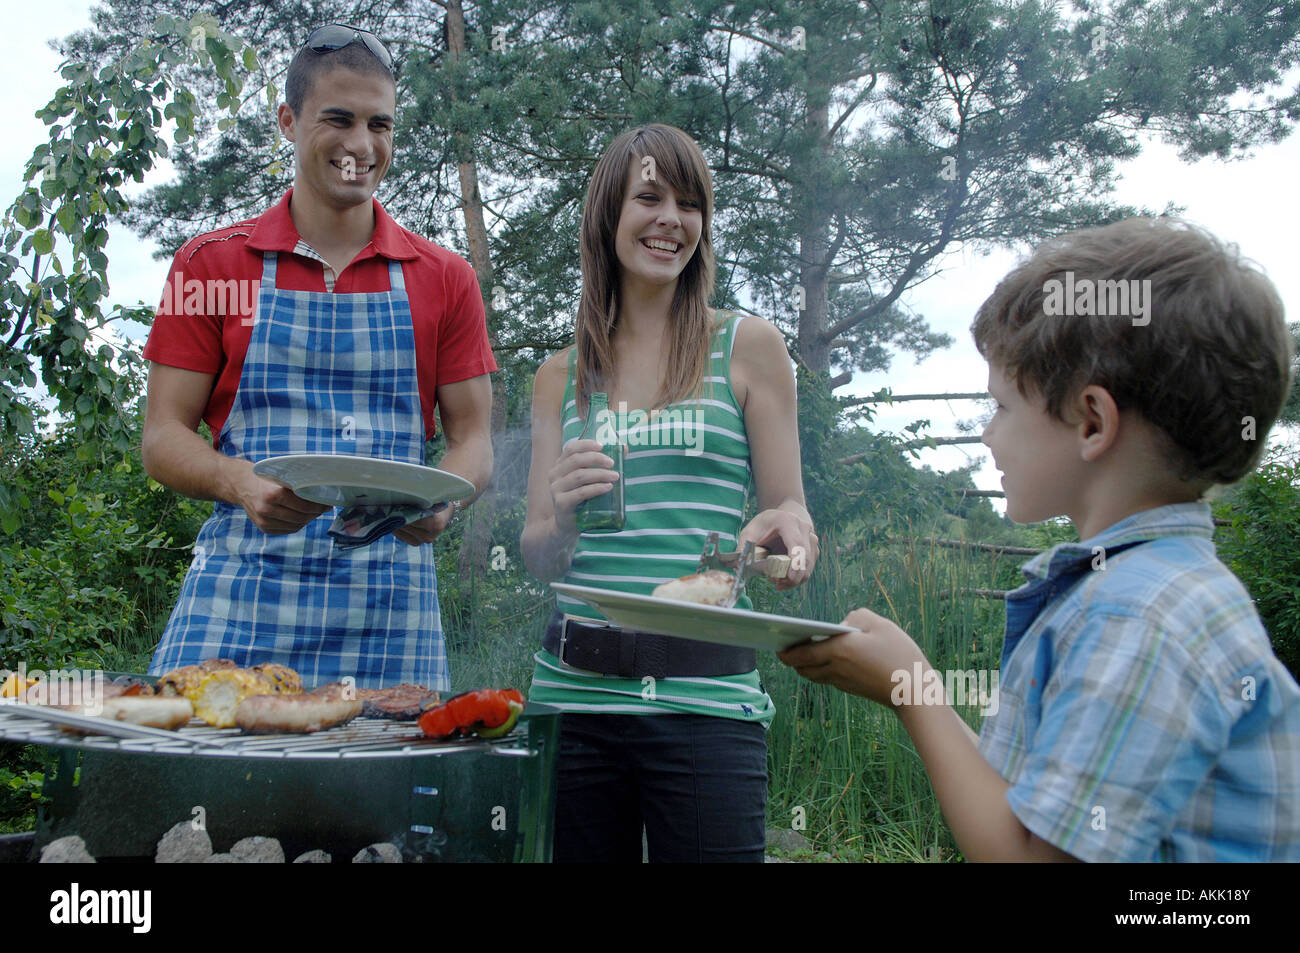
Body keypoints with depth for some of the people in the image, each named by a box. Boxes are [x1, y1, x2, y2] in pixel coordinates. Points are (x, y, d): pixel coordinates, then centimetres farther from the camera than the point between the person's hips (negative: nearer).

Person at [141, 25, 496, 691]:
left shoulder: (445, 279, 11)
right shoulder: (211, 263, 9)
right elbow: (163, 437, 6)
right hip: (240, 592, 0)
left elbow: (472, 439, 10)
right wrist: (244, 483, -16)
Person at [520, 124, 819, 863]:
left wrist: (786, 530, -18)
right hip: (573, 688, 3)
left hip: (705, 697, -2)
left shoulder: (748, 346, 5)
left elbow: (791, 512, 6)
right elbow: (540, 558, 11)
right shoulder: (562, 377, 12)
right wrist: (562, 514, -12)